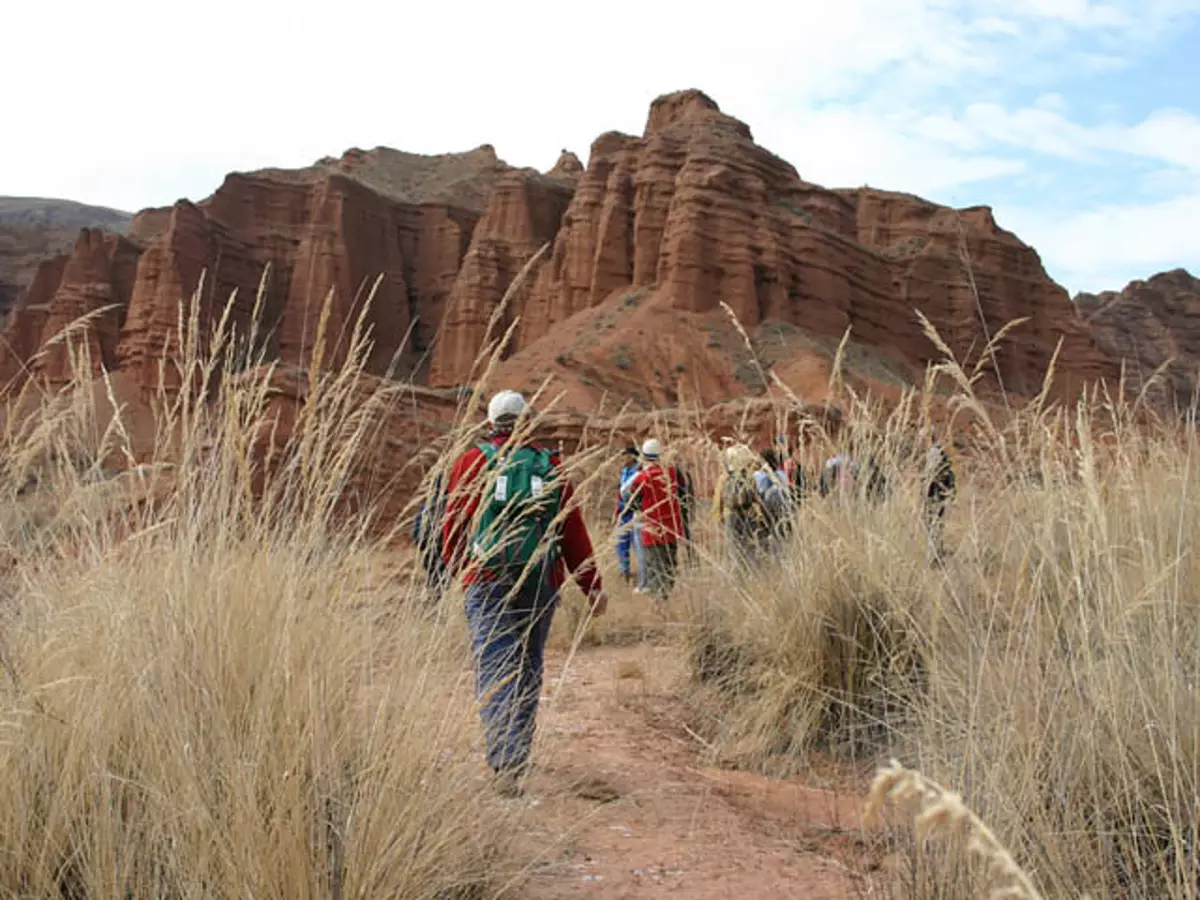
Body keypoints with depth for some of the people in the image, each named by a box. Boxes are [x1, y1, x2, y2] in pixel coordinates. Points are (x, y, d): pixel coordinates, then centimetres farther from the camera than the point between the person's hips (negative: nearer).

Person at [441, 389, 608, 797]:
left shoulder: (472, 462, 2)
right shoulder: (551, 465, 7)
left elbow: (454, 524, 5)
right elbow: (574, 529, 5)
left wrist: (454, 565, 24)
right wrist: (591, 585, 10)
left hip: (488, 583, -2)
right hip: (542, 584, 2)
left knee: (494, 668, -4)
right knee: (528, 668, 14)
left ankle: (506, 760, -19)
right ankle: (516, 757, 24)